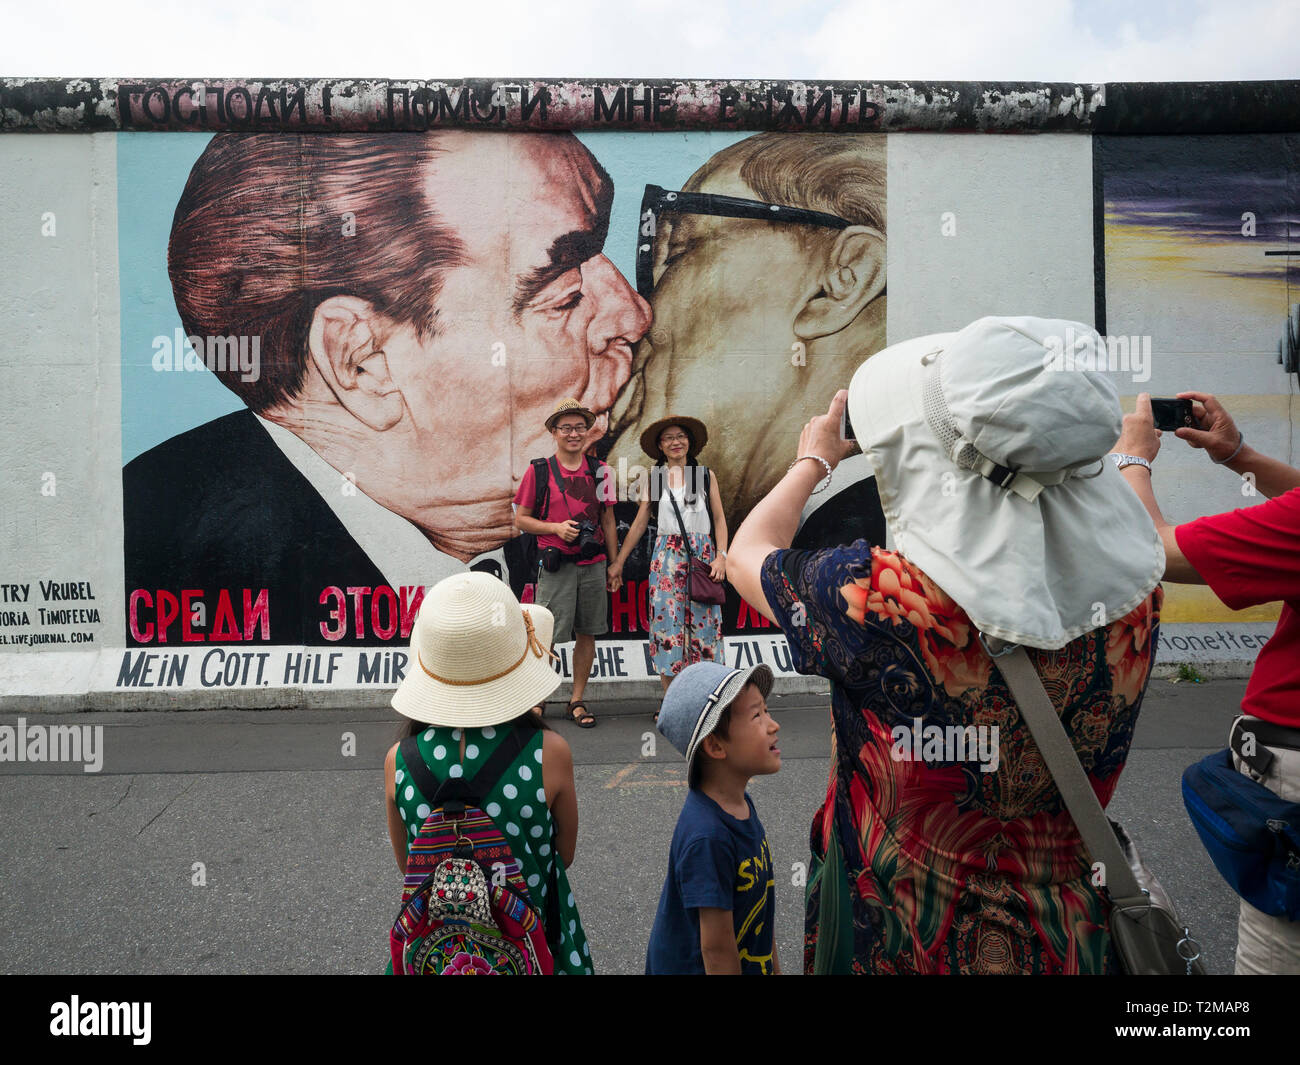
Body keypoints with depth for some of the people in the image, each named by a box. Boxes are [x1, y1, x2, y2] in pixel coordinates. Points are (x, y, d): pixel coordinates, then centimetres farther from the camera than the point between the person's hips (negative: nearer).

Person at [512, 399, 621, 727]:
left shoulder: (600, 471, 9)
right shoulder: (538, 471, 0)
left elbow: (608, 521, 13)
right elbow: (521, 519, 3)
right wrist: (556, 528, -13)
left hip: (593, 564, 3)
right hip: (555, 565, -3)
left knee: (587, 633, 8)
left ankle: (577, 701, 20)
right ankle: (537, 699, 16)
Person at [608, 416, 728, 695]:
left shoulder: (706, 476, 9)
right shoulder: (654, 478, 9)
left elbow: (720, 519, 8)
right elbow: (639, 523, 9)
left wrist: (721, 556, -5)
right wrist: (618, 562, 6)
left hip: (702, 554, 0)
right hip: (667, 556, 0)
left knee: (703, 622, -1)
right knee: (667, 621, -3)